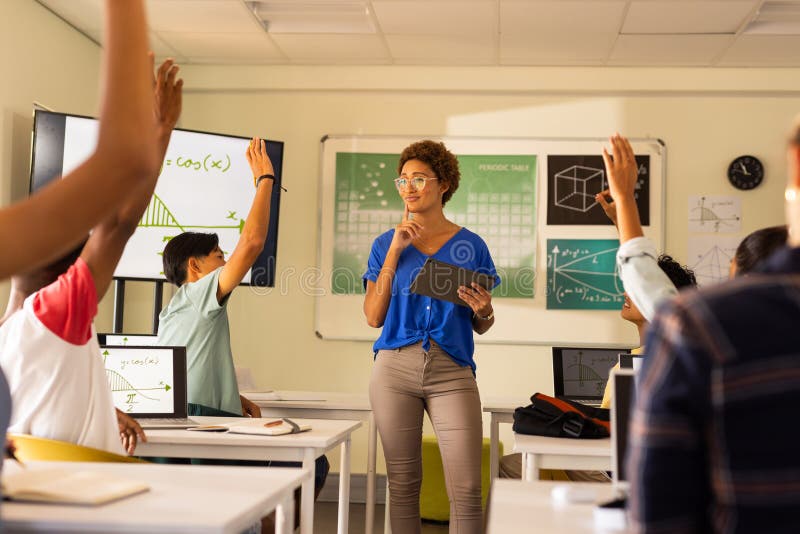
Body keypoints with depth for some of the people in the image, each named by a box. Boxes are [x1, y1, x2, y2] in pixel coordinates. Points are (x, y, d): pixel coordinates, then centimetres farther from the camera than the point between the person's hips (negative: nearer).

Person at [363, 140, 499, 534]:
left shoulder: (470, 245, 8)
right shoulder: (386, 244, 9)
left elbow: (480, 327, 14)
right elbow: (373, 317, -1)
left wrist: (484, 311, -10)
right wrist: (396, 249, -5)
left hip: (452, 372, -1)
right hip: (395, 368, 1)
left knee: (466, 491, -8)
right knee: (403, 485, 6)